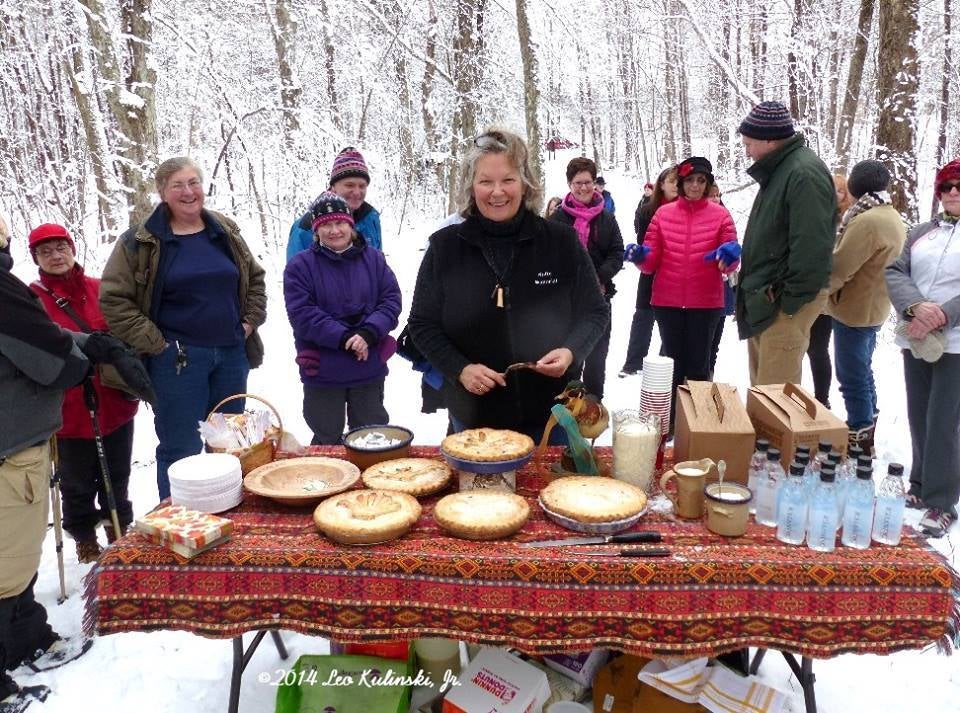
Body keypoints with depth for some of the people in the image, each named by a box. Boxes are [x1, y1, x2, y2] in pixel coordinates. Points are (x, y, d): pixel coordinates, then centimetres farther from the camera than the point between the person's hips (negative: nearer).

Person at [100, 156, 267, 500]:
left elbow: (255, 278, 19)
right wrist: (154, 343, -11)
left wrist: (250, 322, 7)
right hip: (177, 359, -4)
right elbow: (114, 299, -6)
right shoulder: (140, 241, -5)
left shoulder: (226, 232, 8)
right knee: (180, 449, 1)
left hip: (232, 354, 5)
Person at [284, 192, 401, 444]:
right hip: (322, 374, -2)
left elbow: (391, 299, -2)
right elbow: (301, 314, -13)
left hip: (370, 370, 2)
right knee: (327, 439, 14)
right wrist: (344, 338, -21)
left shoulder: (374, 259, 4)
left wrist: (368, 333, -19)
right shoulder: (301, 265, -4)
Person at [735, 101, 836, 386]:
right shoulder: (778, 170, 16)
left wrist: (791, 300, -19)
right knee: (760, 388, 19)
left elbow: (811, 246, -23)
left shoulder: (804, 173, -17)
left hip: (784, 301, -10)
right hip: (764, 297, 10)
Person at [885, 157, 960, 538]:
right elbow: (895, 273, 1)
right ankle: (921, 486, 25)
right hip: (915, 341, 4)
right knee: (919, 418, 11)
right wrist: (916, 307, -17)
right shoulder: (921, 232, 13)